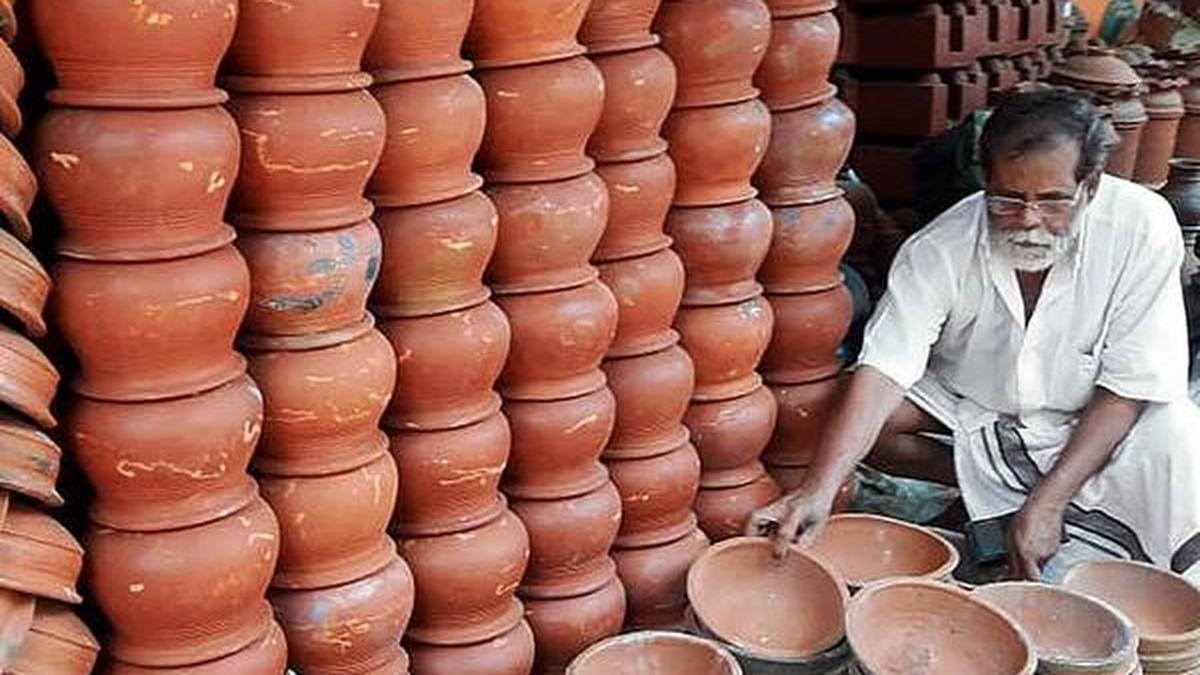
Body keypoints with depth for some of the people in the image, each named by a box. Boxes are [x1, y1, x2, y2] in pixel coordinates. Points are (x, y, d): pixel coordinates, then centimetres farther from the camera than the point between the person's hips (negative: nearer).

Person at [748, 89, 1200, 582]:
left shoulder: (1143, 226, -25)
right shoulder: (938, 250, -26)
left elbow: (1129, 387, -21)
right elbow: (882, 373, -33)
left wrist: (1047, 503, -28)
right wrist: (819, 490, -48)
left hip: (1090, 418, -1)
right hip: (968, 407, 1)